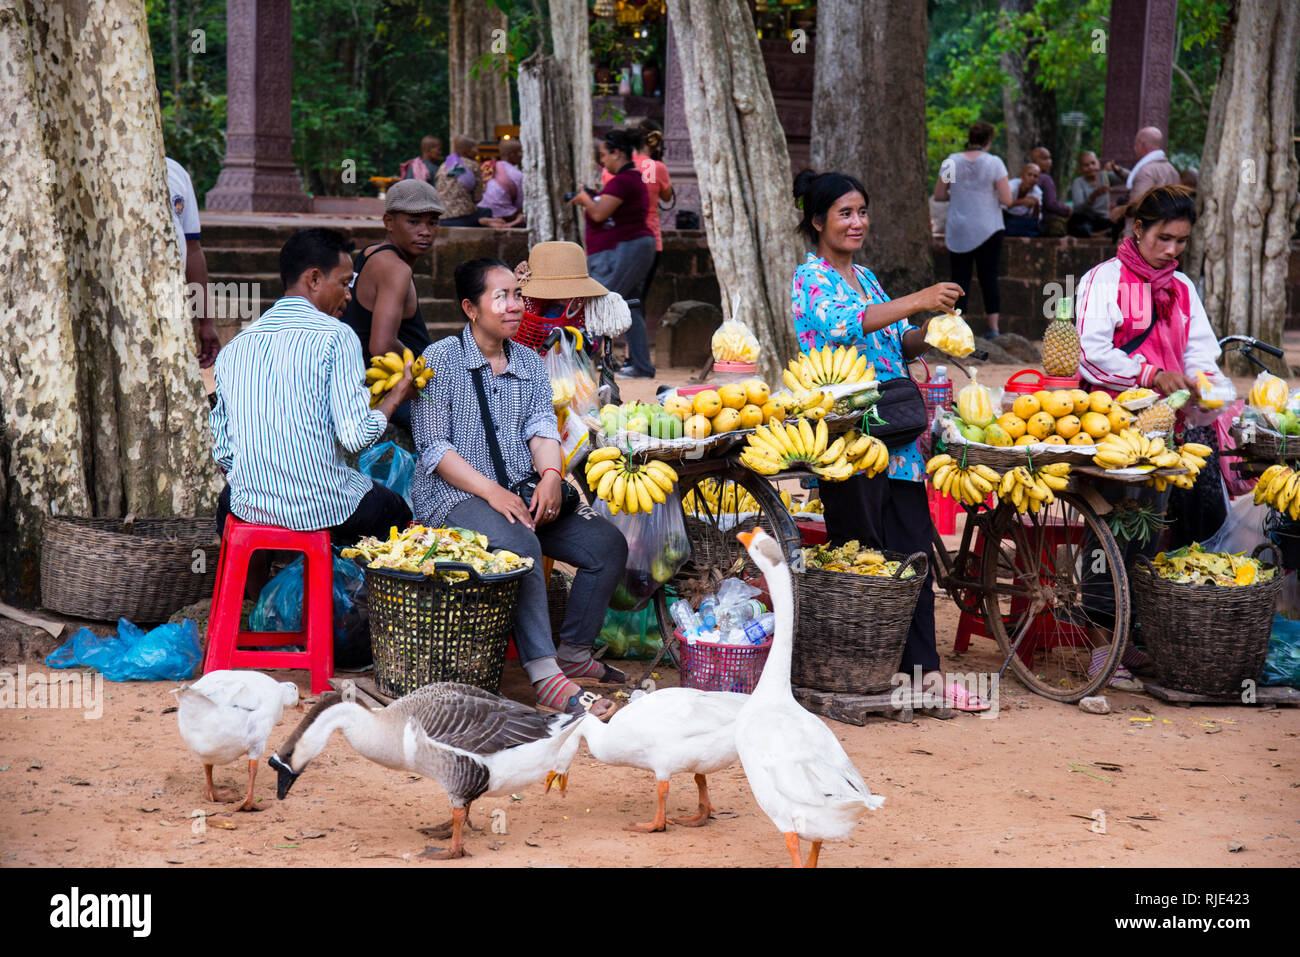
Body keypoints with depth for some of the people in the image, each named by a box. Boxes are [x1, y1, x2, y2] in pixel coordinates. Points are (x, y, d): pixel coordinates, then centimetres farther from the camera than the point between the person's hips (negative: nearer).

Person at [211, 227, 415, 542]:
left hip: (249, 508, 4)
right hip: (324, 510, -4)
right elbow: (356, 435, -14)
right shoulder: (335, 336, -9)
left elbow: (223, 451, 7)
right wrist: (397, 395, 3)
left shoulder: (232, 350, 6)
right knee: (393, 508, 24)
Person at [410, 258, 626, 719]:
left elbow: (541, 426, 5)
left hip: (523, 494, 7)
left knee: (608, 543, -12)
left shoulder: (530, 363, 18)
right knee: (520, 545, -36)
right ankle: (546, 677, -38)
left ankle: (573, 653, 1)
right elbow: (432, 446, -9)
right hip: (454, 496, -6)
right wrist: (491, 492, -20)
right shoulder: (441, 359, -2)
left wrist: (550, 474, -18)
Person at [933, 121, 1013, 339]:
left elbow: (939, 195, 3)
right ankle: (993, 327, 2)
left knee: (959, 277, 5)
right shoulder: (994, 163, -8)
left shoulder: (952, 162, -2)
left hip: (958, 231, 1)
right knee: (989, 276, 5)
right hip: (988, 229, -1)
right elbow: (1007, 200, -10)